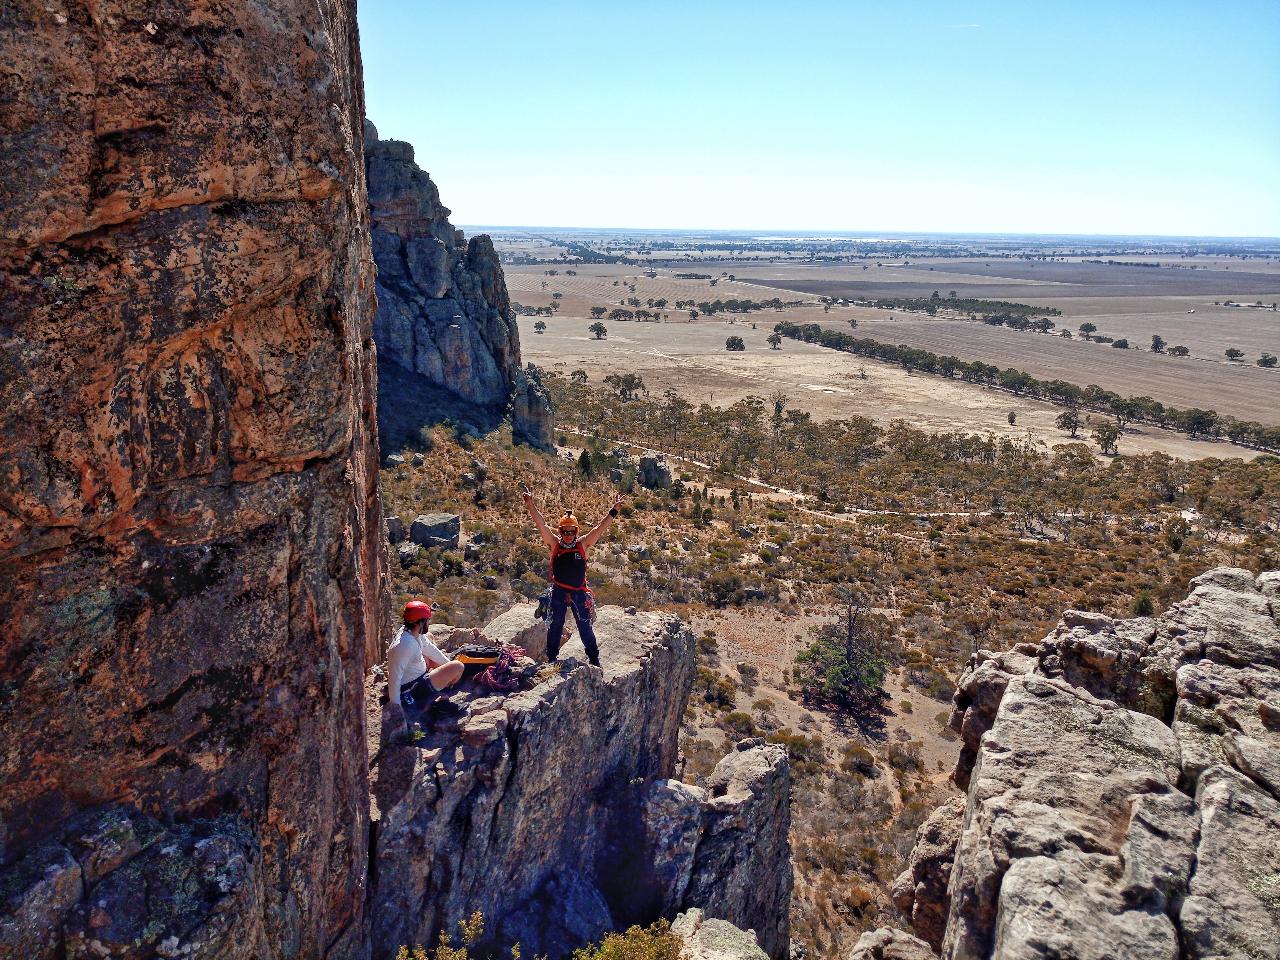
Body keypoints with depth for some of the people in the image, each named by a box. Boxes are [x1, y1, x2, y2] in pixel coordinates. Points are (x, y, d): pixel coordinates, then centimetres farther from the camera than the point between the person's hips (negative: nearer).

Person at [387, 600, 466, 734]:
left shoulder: (414, 633, -6)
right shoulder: (405, 645, -34)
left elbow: (430, 648, 10)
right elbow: (394, 676, -32)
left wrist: (448, 662, 16)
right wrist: (396, 705, -27)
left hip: (418, 676, 10)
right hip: (411, 690, -10)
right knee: (458, 667, -12)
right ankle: (436, 702, 6)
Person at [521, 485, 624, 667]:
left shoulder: (583, 544, 0)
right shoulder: (554, 544, -1)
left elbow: (600, 528, -1)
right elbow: (541, 524, -9)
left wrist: (614, 510, -5)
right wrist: (530, 505, -17)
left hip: (580, 592, 0)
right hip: (559, 592, 0)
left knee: (585, 626, 7)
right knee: (555, 625, 9)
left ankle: (594, 659, 16)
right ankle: (551, 658, 20)